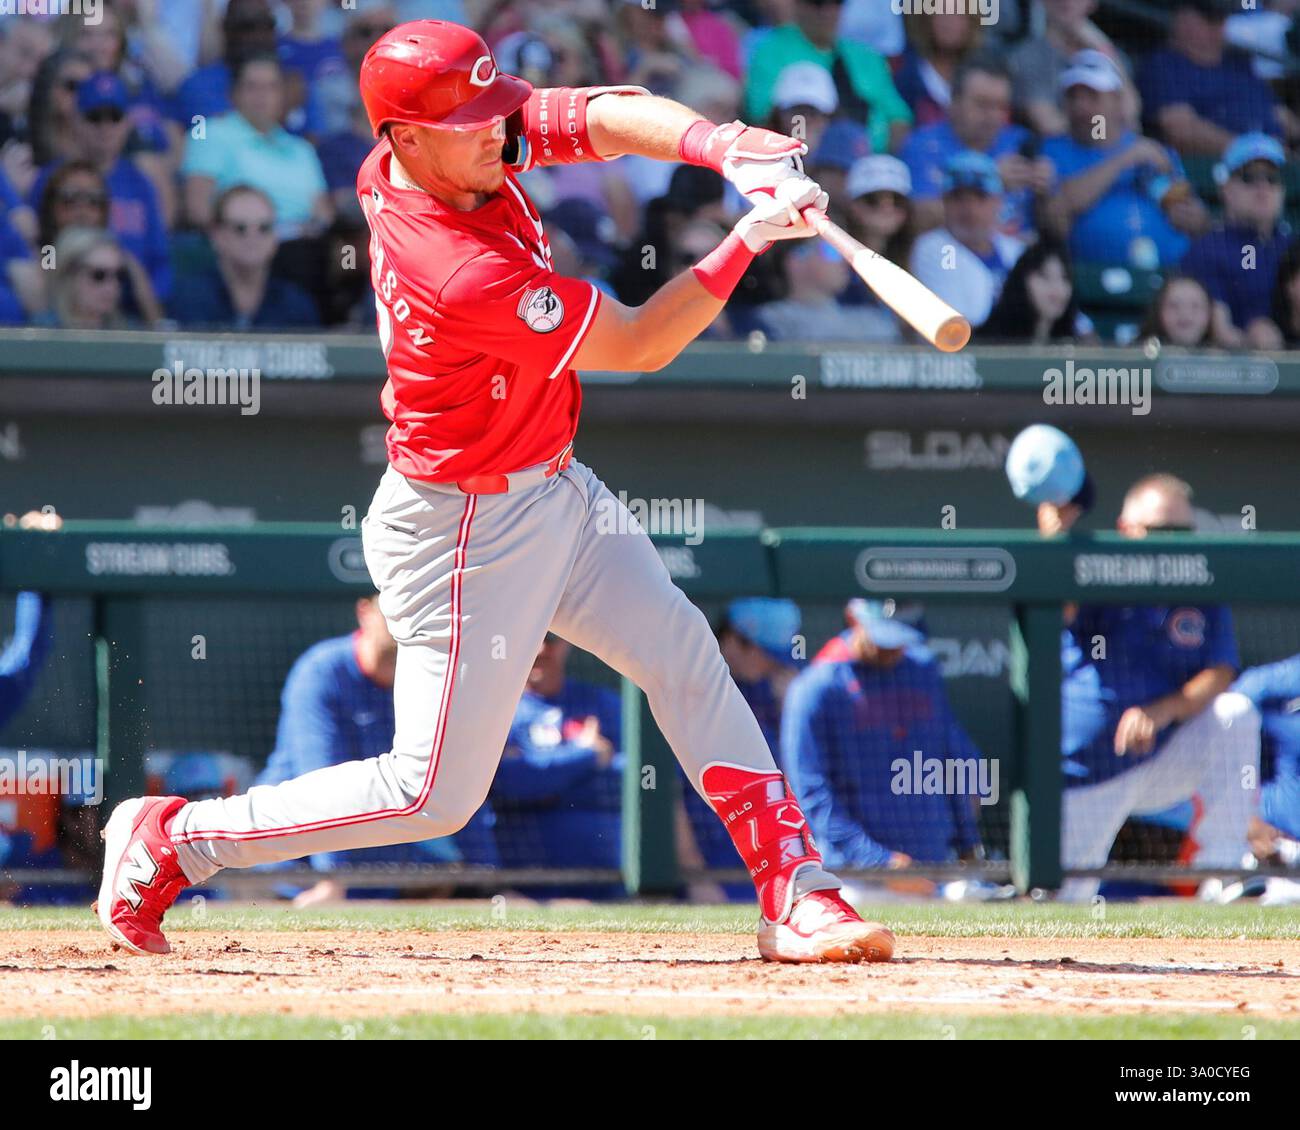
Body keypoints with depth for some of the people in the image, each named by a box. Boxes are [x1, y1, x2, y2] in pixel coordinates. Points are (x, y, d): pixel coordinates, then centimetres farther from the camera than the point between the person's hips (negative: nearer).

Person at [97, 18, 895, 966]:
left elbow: (609, 118, -12)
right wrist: (747, 243, -22)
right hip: (465, 528, -9)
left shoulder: (474, 153, -9)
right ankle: (168, 839, 11)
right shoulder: (466, 279, -32)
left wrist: (726, 147, -29)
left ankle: (796, 893, 7)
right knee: (436, 793, -1)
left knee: (683, 655, 5)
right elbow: (640, 346, -21)